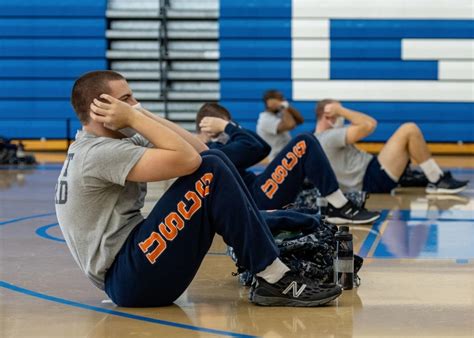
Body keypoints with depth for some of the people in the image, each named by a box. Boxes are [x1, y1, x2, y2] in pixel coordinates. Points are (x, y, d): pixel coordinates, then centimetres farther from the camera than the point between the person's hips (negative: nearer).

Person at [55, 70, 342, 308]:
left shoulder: (97, 147, 17)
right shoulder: (100, 152, -14)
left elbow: (198, 149, 12)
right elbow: (187, 160, -26)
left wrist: (142, 114, 2)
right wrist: (133, 118, -15)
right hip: (131, 280, -10)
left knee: (213, 160, 4)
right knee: (210, 173, -19)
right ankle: (276, 281, -15)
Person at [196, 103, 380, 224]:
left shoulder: (212, 150, 22)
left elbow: (264, 148, 18)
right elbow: (254, 147, -19)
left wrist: (232, 127, 9)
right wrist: (228, 127, -6)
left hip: (256, 196, 11)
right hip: (260, 200, -11)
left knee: (305, 145, 14)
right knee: (304, 144, -16)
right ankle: (340, 209, -16)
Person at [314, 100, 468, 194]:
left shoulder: (318, 141, 16)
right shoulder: (328, 137, -15)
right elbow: (369, 124, -18)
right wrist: (341, 110, -8)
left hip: (369, 183, 11)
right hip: (373, 181, -11)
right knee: (410, 130, -13)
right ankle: (438, 182, -7)